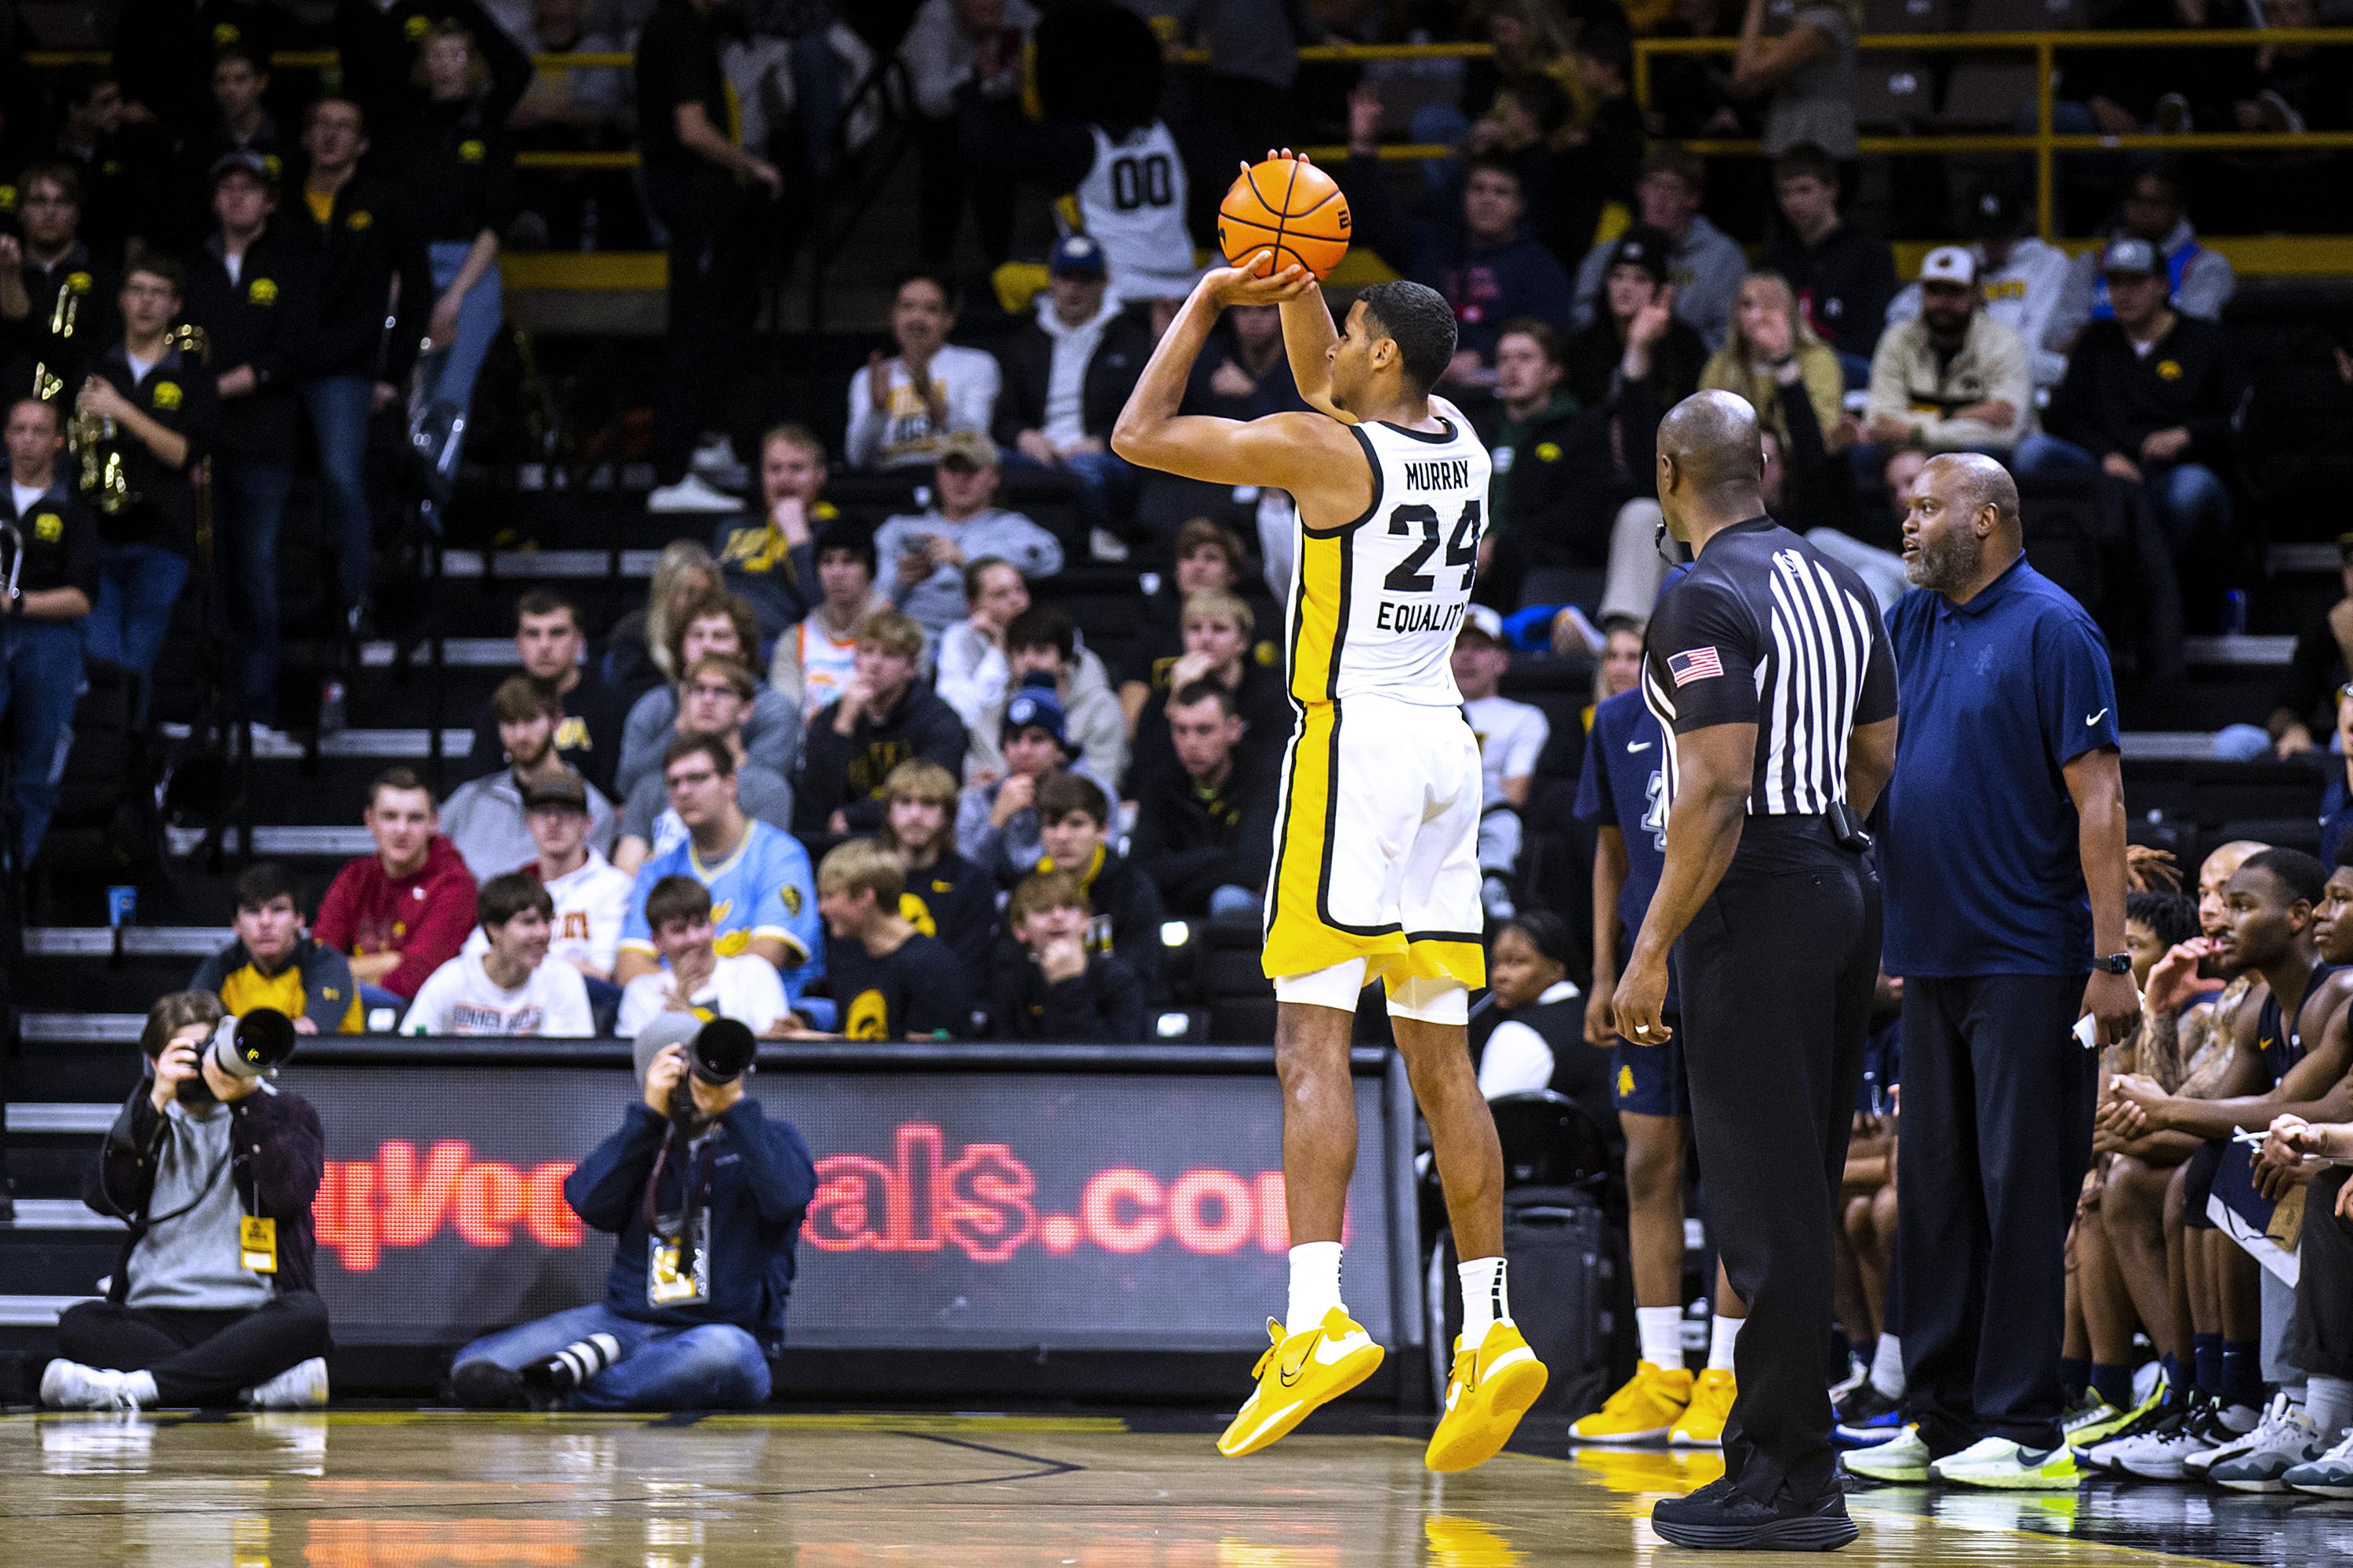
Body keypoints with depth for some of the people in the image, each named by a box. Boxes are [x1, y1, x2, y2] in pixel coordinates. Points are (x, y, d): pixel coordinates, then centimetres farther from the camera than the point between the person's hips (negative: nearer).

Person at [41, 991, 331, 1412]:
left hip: (250, 1320, -2)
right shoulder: (150, 1121, 19)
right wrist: (156, 1102, -8)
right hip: (156, 1322, 2)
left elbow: (291, 1194, -8)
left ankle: (131, 1386, -39)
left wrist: (247, 1099, -15)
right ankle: (264, 1386, -36)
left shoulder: (284, 1112, 12)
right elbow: (104, 1197, 0)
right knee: (78, 1324, -29)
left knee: (307, 1315, -35)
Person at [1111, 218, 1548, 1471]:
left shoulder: (1324, 449, -10)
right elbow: (1329, 382, 31)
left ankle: (1319, 1320, -24)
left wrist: (1209, 299, 5)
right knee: (1439, 1057, 8)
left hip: (1354, 743, -7)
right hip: (1444, 745, 7)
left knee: (1312, 1038, -12)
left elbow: (1138, 435, -4)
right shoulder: (1454, 438, 11)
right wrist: (1296, 286, 17)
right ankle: (1489, 1334, 5)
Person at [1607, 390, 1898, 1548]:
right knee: (1798, 1194, 14)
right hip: (1845, 888, 9)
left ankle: (1786, 1484, -5)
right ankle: (1775, 1455, 20)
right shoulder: (1841, 587, 12)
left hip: (1755, 906, -9)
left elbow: (1718, 796, -21)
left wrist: (1650, 953, -18)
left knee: (1765, 1202, -6)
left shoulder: (1705, 602, -14)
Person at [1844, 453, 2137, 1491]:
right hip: (1932, 959, 8)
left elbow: (2099, 797, -12)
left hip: (2029, 962, -8)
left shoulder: (2052, 628, -8)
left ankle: (2024, 1428, -3)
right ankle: (1941, 1416, 15)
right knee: (1935, 1190, 9)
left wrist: (2110, 958, -17)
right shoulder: (1911, 624, 14)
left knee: (2022, 1190, -5)